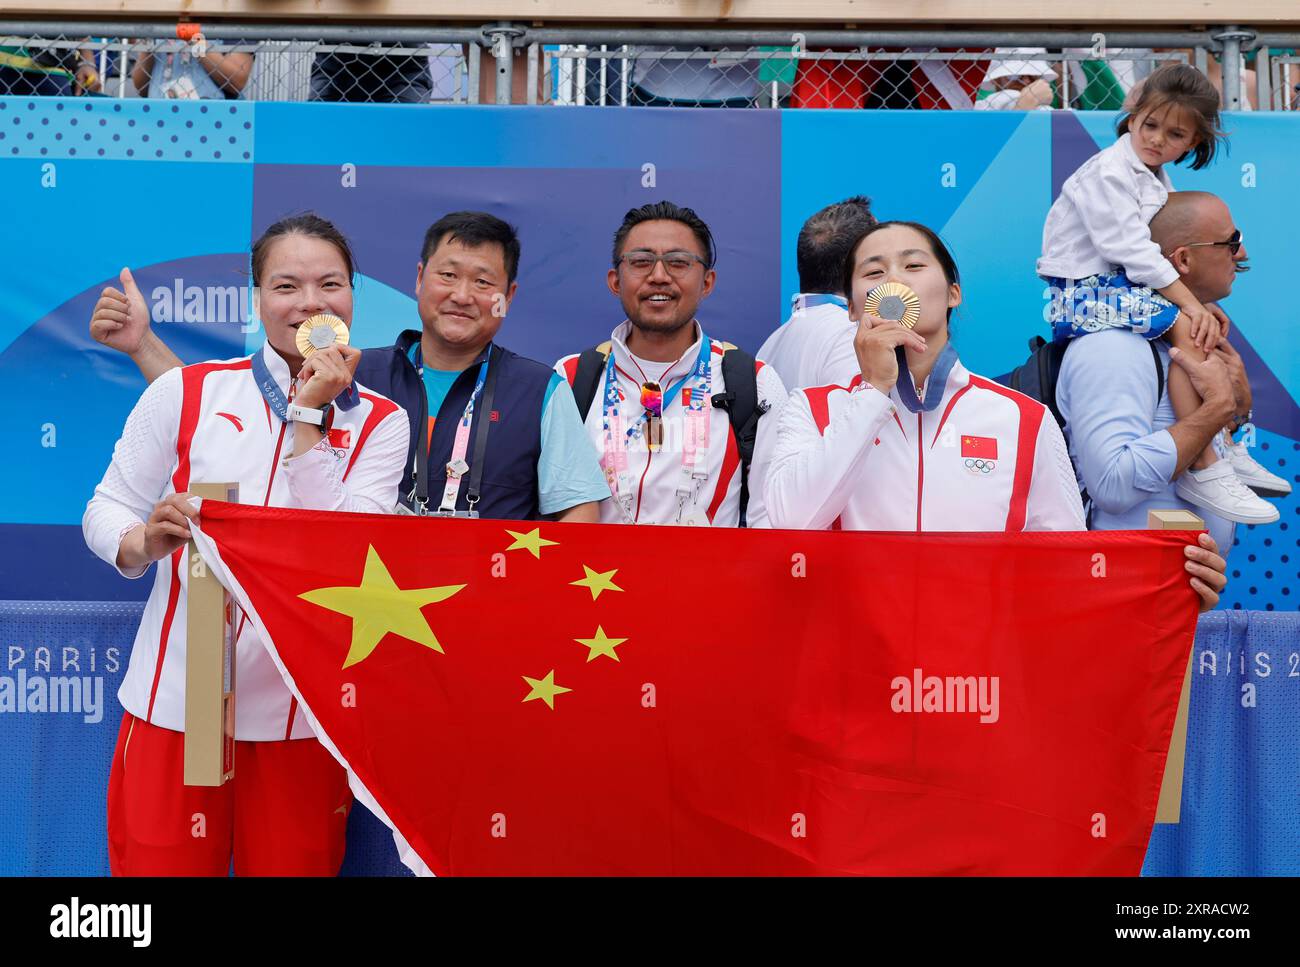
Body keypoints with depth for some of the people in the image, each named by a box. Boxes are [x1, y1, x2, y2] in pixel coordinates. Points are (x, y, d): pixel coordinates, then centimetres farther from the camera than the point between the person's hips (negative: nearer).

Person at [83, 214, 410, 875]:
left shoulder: (380, 423, 2)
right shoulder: (184, 393, 2)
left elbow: (340, 553, -11)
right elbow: (106, 510, 6)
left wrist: (310, 416, -13)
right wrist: (144, 541, -17)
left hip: (299, 714, 0)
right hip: (174, 700, 0)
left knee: (293, 865, 10)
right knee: (158, 863, 6)